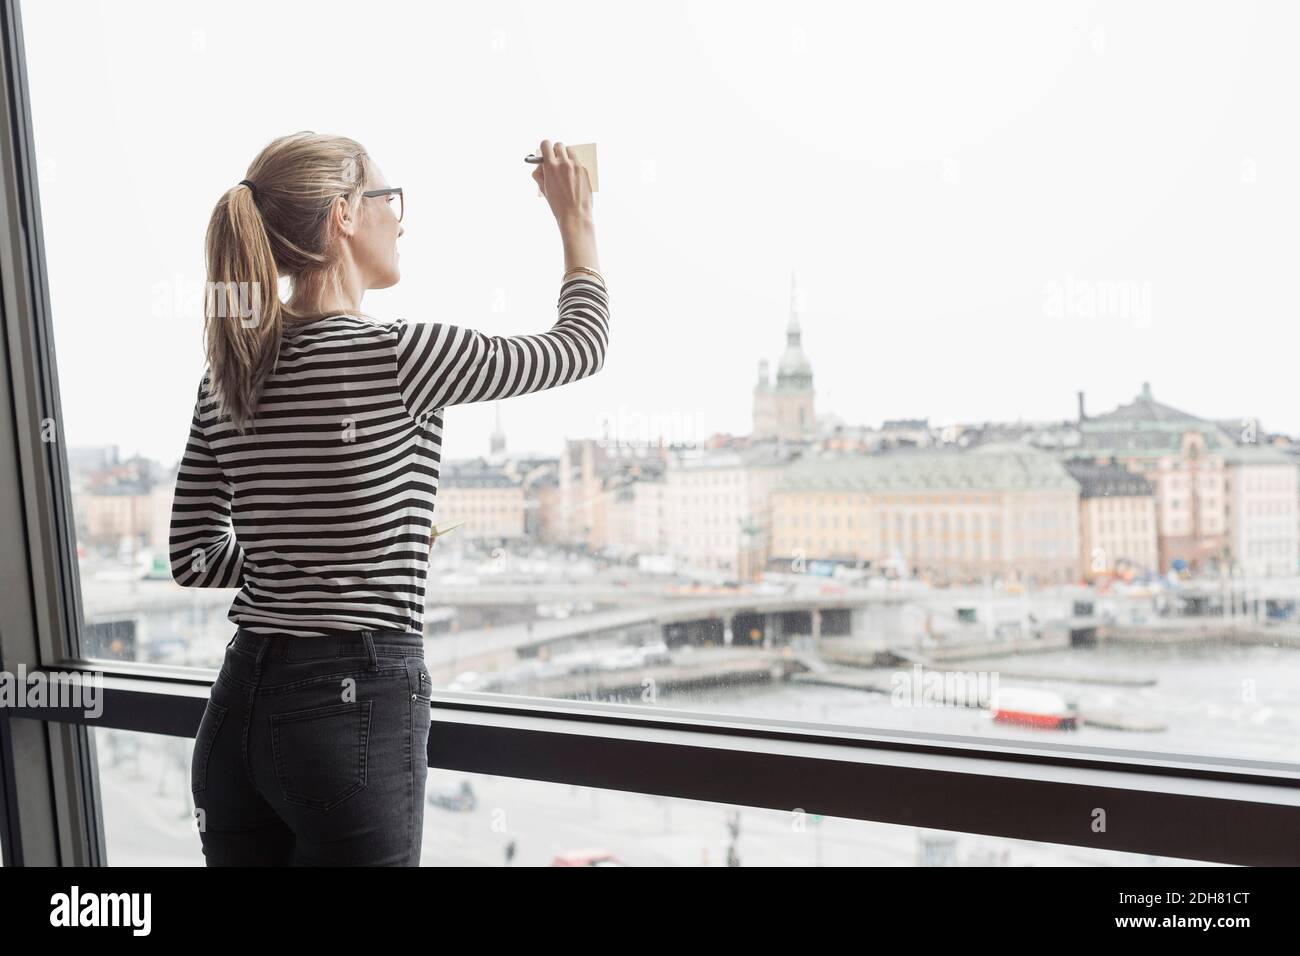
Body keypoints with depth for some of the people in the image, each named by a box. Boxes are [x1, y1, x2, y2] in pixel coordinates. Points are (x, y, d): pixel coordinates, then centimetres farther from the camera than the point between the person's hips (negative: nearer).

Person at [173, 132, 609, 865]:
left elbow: (194, 558, 10)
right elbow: (583, 345, 1)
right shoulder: (397, 354, -14)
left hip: (240, 703, 7)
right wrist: (577, 221, 16)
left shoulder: (227, 372, 5)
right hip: (357, 702, -7)